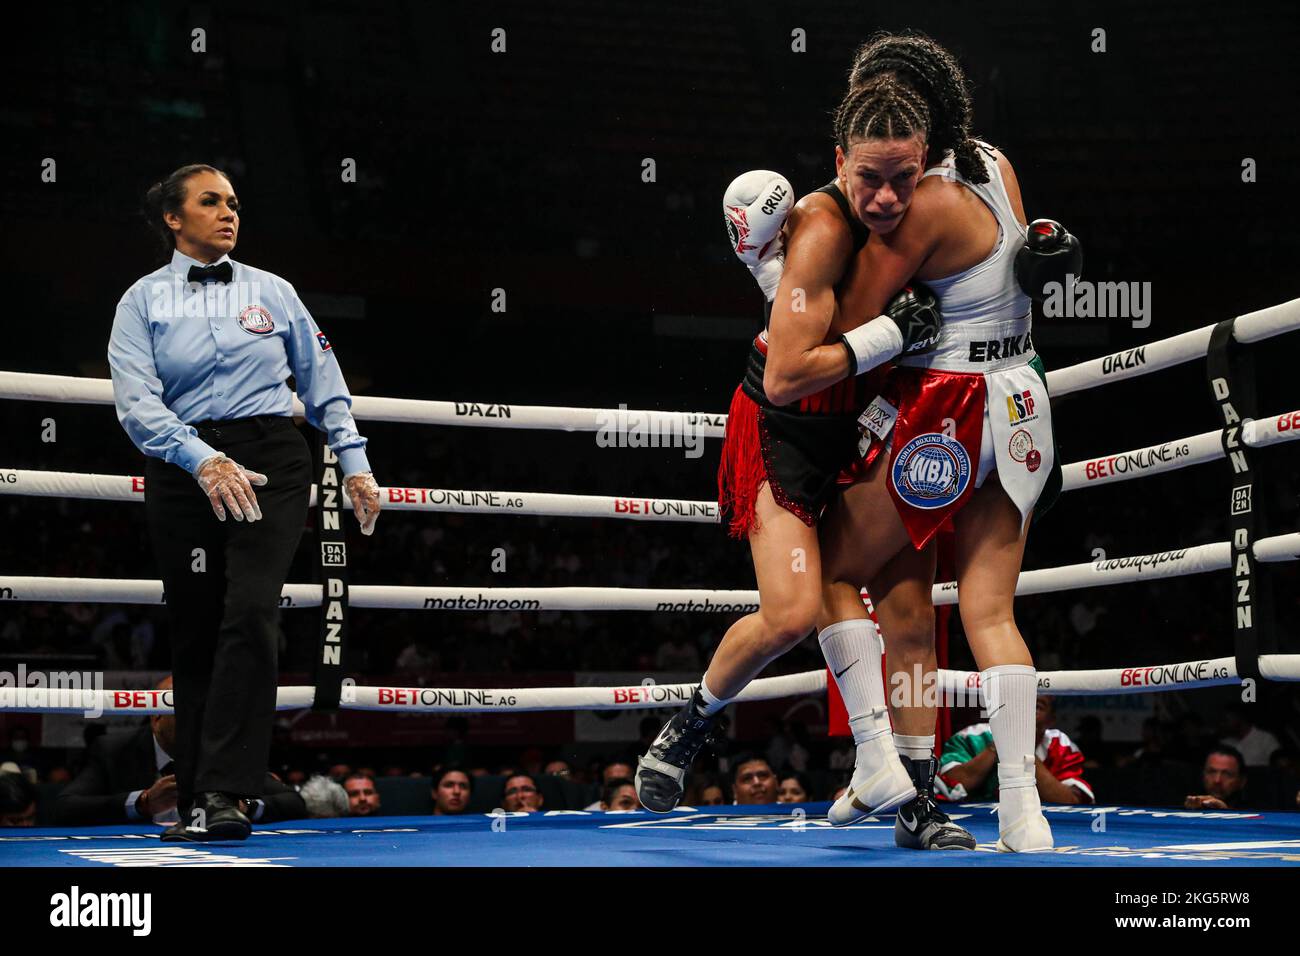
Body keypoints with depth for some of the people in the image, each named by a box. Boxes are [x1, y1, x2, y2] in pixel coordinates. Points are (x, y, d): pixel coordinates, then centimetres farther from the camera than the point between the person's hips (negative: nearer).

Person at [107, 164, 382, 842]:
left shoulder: (272, 291, 13)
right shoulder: (143, 301, 6)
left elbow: (322, 383, 18)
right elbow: (137, 404, -7)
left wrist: (355, 464, 11)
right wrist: (202, 460, -22)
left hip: (271, 460, 0)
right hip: (183, 473, 0)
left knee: (250, 613, -19)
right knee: (194, 634, 3)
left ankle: (221, 792, -20)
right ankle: (193, 800, 13)